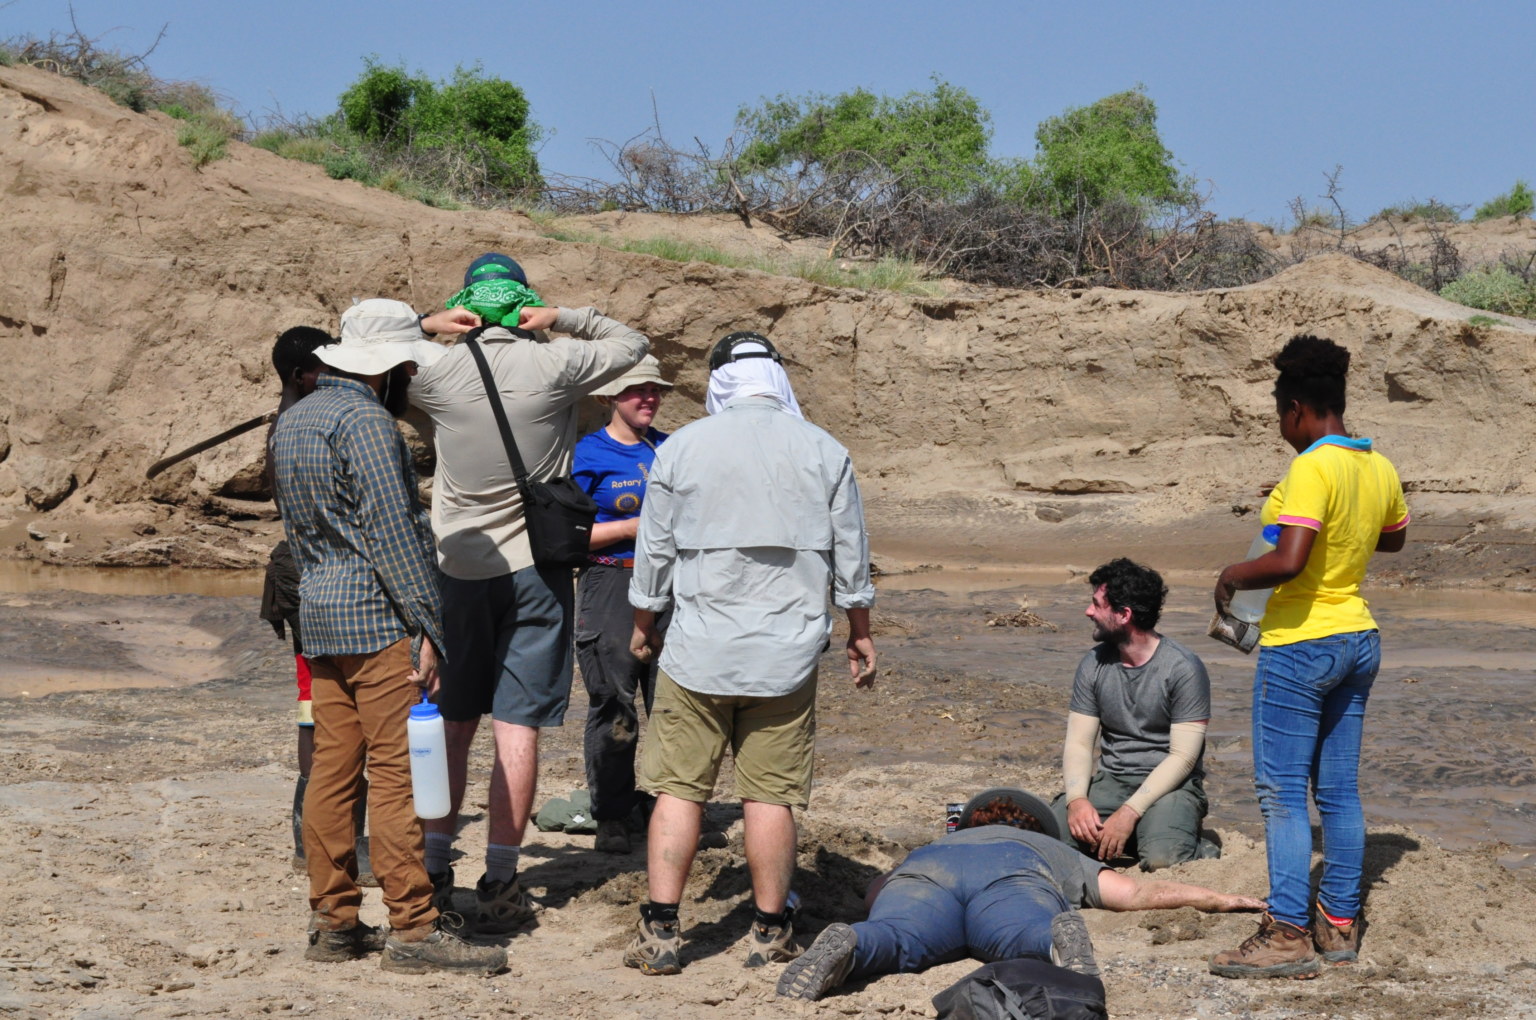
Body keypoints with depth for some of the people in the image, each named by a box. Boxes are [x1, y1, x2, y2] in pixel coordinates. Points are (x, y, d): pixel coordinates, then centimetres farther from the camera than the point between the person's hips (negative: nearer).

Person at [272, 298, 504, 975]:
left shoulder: (293, 420, 16)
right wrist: (427, 629, -15)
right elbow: (393, 534, -17)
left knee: (332, 769, 10)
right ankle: (412, 929, -6)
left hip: (320, 615, 9)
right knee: (397, 772, -7)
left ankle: (333, 922, 13)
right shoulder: (365, 423, -13)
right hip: (377, 619, -9)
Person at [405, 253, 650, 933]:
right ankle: (499, 885, -2)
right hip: (535, 570, -2)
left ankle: (433, 871, 14)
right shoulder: (554, 365, -6)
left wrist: (429, 326, 7)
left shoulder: (436, 372, -3)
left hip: (458, 570, 2)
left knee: (452, 724, 12)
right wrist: (562, 318, 4)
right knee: (517, 728, -1)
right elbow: (632, 343, 10)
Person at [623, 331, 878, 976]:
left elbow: (654, 554, 5)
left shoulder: (680, 449, 0)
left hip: (697, 653, -1)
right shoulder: (825, 452, 2)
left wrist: (643, 626, 21)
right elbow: (851, 559, 8)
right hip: (787, 654, 1)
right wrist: (861, 634, 21)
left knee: (678, 788, 4)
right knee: (771, 793, 5)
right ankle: (771, 931, 12)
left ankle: (660, 931, 3)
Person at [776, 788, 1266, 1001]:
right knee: (1023, 938, -31)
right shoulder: (1061, 856, 42)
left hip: (923, 866, 2)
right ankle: (1059, 936, -65)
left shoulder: (942, 843, 47)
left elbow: (874, 891, 47)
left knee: (890, 939, -27)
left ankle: (845, 946, -59)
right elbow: (1145, 892, 37)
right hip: (1013, 878, -2)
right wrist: (1221, 900, 51)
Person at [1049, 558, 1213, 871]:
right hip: (1110, 782, 4)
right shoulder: (1094, 664, 6)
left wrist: (1129, 812, -23)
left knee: (1161, 860, -35)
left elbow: (1182, 757, -13)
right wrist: (1076, 798, -18)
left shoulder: (1184, 668, -10)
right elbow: (1078, 744, 4)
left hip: (1168, 786, -4)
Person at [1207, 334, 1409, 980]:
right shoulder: (1379, 469, 5)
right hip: (1358, 637, 8)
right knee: (1339, 790, 13)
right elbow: (1393, 539, 25)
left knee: (1282, 793, -3)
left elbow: (1288, 562, -29)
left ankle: (1288, 934, -4)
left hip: (1299, 644, -8)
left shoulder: (1312, 470, -20)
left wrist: (1231, 576, -11)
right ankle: (1340, 925, 18)